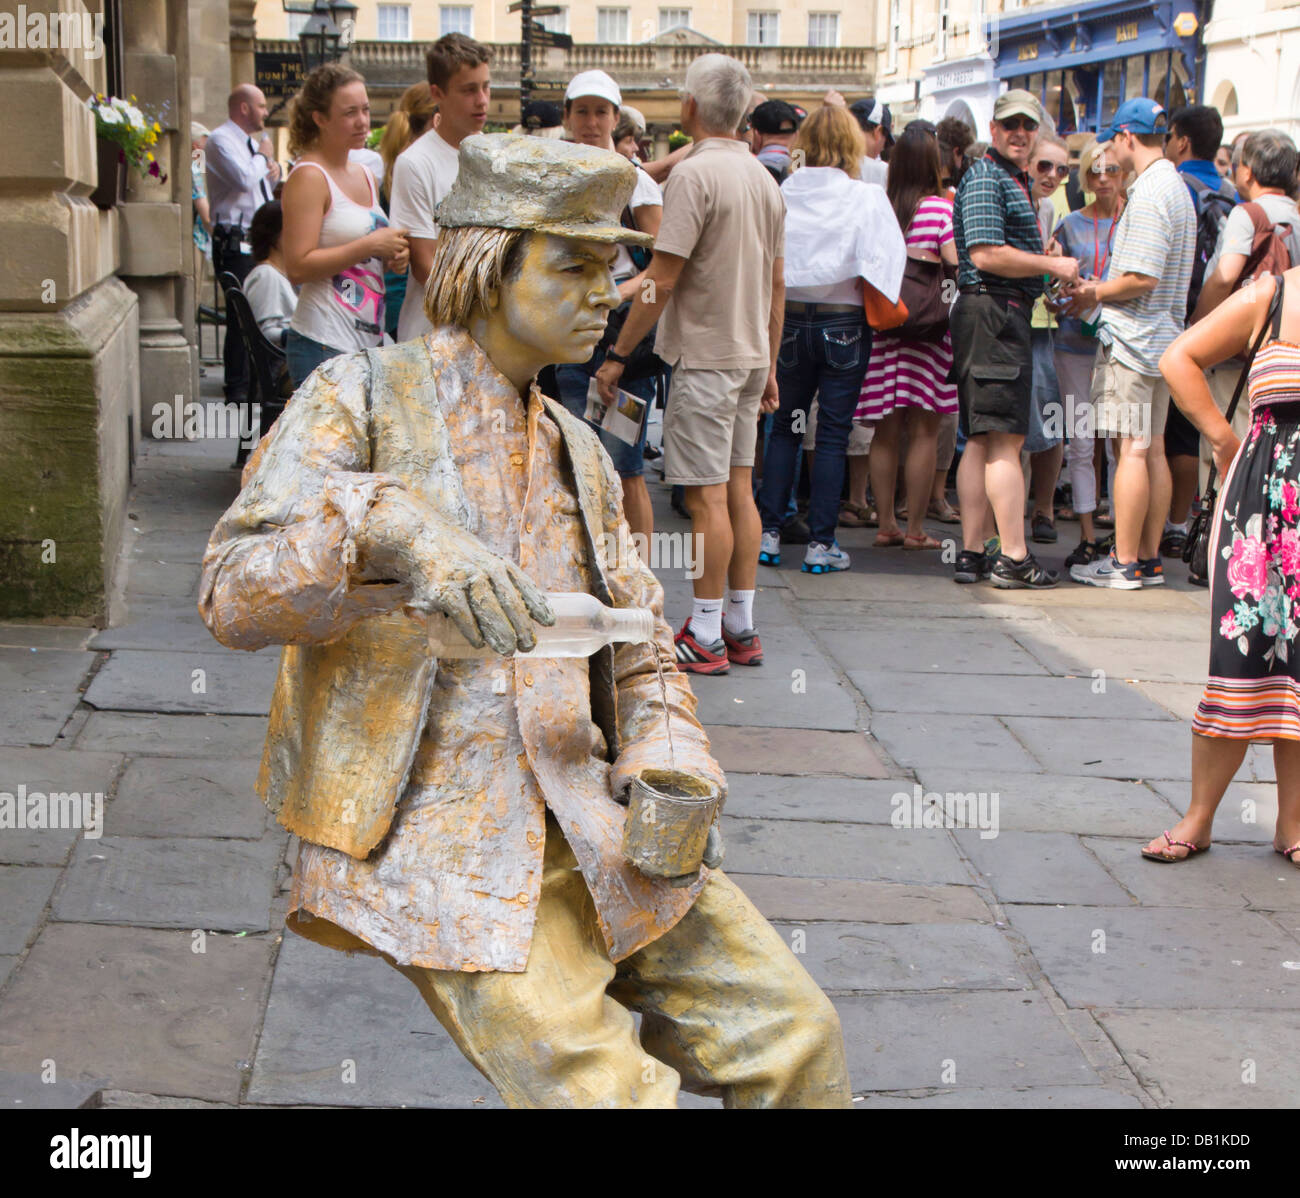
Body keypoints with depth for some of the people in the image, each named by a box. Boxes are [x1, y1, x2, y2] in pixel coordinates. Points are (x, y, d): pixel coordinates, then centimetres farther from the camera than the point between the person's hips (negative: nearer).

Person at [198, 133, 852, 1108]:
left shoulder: (579, 454, 17)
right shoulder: (364, 398, -2)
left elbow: (641, 653, 20)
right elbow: (234, 595, -14)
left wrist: (668, 767, -2)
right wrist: (385, 526, -34)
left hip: (590, 824, 6)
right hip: (438, 838, -6)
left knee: (795, 1037, -5)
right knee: (610, 1094, -21)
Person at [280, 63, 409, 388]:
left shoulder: (366, 176, 17)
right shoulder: (309, 177, -8)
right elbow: (298, 267, -18)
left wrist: (393, 255, 8)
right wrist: (371, 245, -16)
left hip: (371, 339, 8)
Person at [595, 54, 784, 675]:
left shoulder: (694, 173, -14)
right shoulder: (764, 178, 11)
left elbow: (662, 280, -18)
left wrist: (618, 353, -11)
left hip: (705, 355, -8)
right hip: (751, 354, 8)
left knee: (707, 496, -5)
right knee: (739, 489, 12)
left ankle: (706, 638, -1)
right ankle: (741, 629, 16)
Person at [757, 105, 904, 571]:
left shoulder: (782, 194, -2)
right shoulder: (867, 199, -8)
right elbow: (877, 269, -13)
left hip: (789, 320, 2)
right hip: (843, 325, -2)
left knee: (784, 428, 13)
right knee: (833, 434, 2)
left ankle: (768, 532, 10)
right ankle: (820, 544, 3)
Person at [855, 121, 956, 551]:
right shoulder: (943, 208, -8)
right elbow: (957, 265, -12)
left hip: (882, 326, 4)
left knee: (886, 431, 10)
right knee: (924, 431, 3)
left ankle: (885, 524, 15)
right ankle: (915, 528, 5)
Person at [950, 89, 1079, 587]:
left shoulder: (1015, 180, 24)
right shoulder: (985, 178, -10)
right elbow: (986, 254, -19)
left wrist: (1050, 273, 16)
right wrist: (1052, 265, -12)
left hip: (1002, 316, 11)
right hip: (994, 314, -11)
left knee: (982, 441, 9)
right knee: (1005, 439, -10)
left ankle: (971, 554, 10)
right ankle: (1013, 558, -9)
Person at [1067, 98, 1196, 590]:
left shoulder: (1148, 192, -16)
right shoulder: (1178, 188, 15)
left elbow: (1142, 278, -22)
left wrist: (1094, 295, -7)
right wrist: (1101, 287, 17)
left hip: (1132, 336, -10)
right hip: (1162, 336, 10)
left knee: (1131, 449, -6)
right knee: (1153, 448, 11)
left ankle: (1126, 563, -3)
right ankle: (1149, 557, 16)